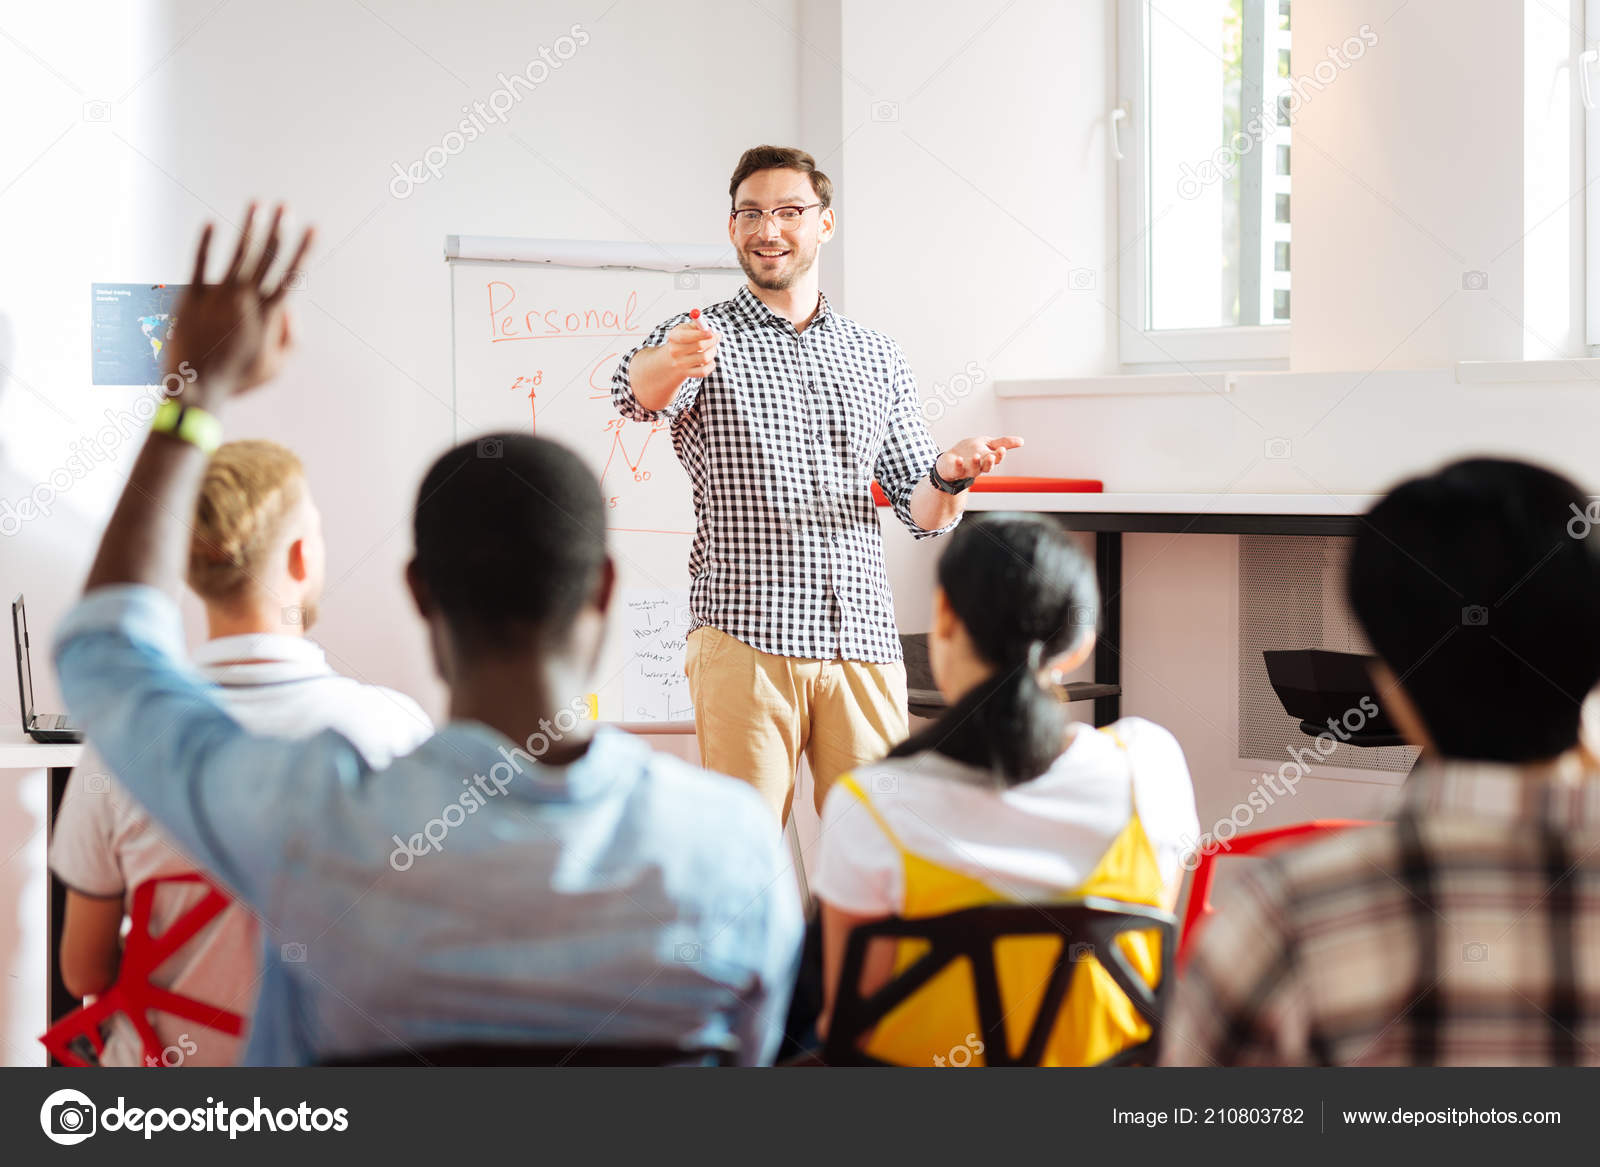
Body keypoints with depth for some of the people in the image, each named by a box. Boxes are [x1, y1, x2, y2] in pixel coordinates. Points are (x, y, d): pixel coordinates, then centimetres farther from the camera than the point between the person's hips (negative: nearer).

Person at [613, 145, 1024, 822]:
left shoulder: (877, 357, 17)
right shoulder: (701, 340, 6)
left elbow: (923, 514, 16)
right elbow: (637, 391, -18)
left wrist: (949, 476, -8)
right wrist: (674, 361, -42)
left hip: (863, 640, 3)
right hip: (744, 640, -3)